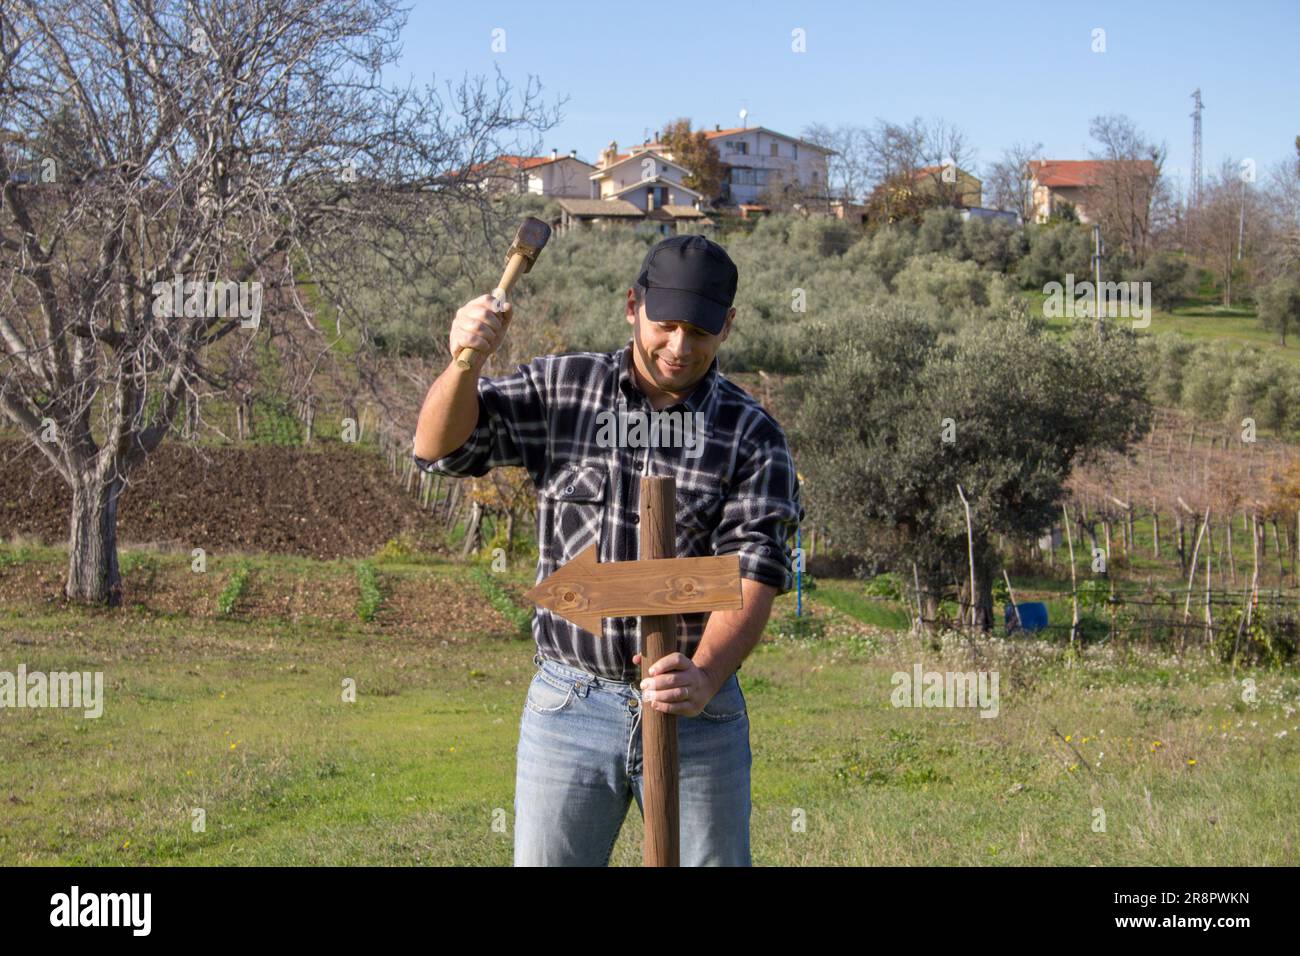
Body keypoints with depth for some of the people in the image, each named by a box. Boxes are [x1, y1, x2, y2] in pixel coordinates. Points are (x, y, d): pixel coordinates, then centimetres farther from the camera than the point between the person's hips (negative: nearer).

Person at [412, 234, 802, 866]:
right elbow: (441, 448, -3)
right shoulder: (560, 389, 3)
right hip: (568, 704, 1)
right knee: (544, 861, 8)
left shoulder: (752, 435, -2)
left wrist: (705, 676, -29)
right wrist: (464, 363, -23)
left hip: (699, 712, -1)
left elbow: (753, 573, -12)